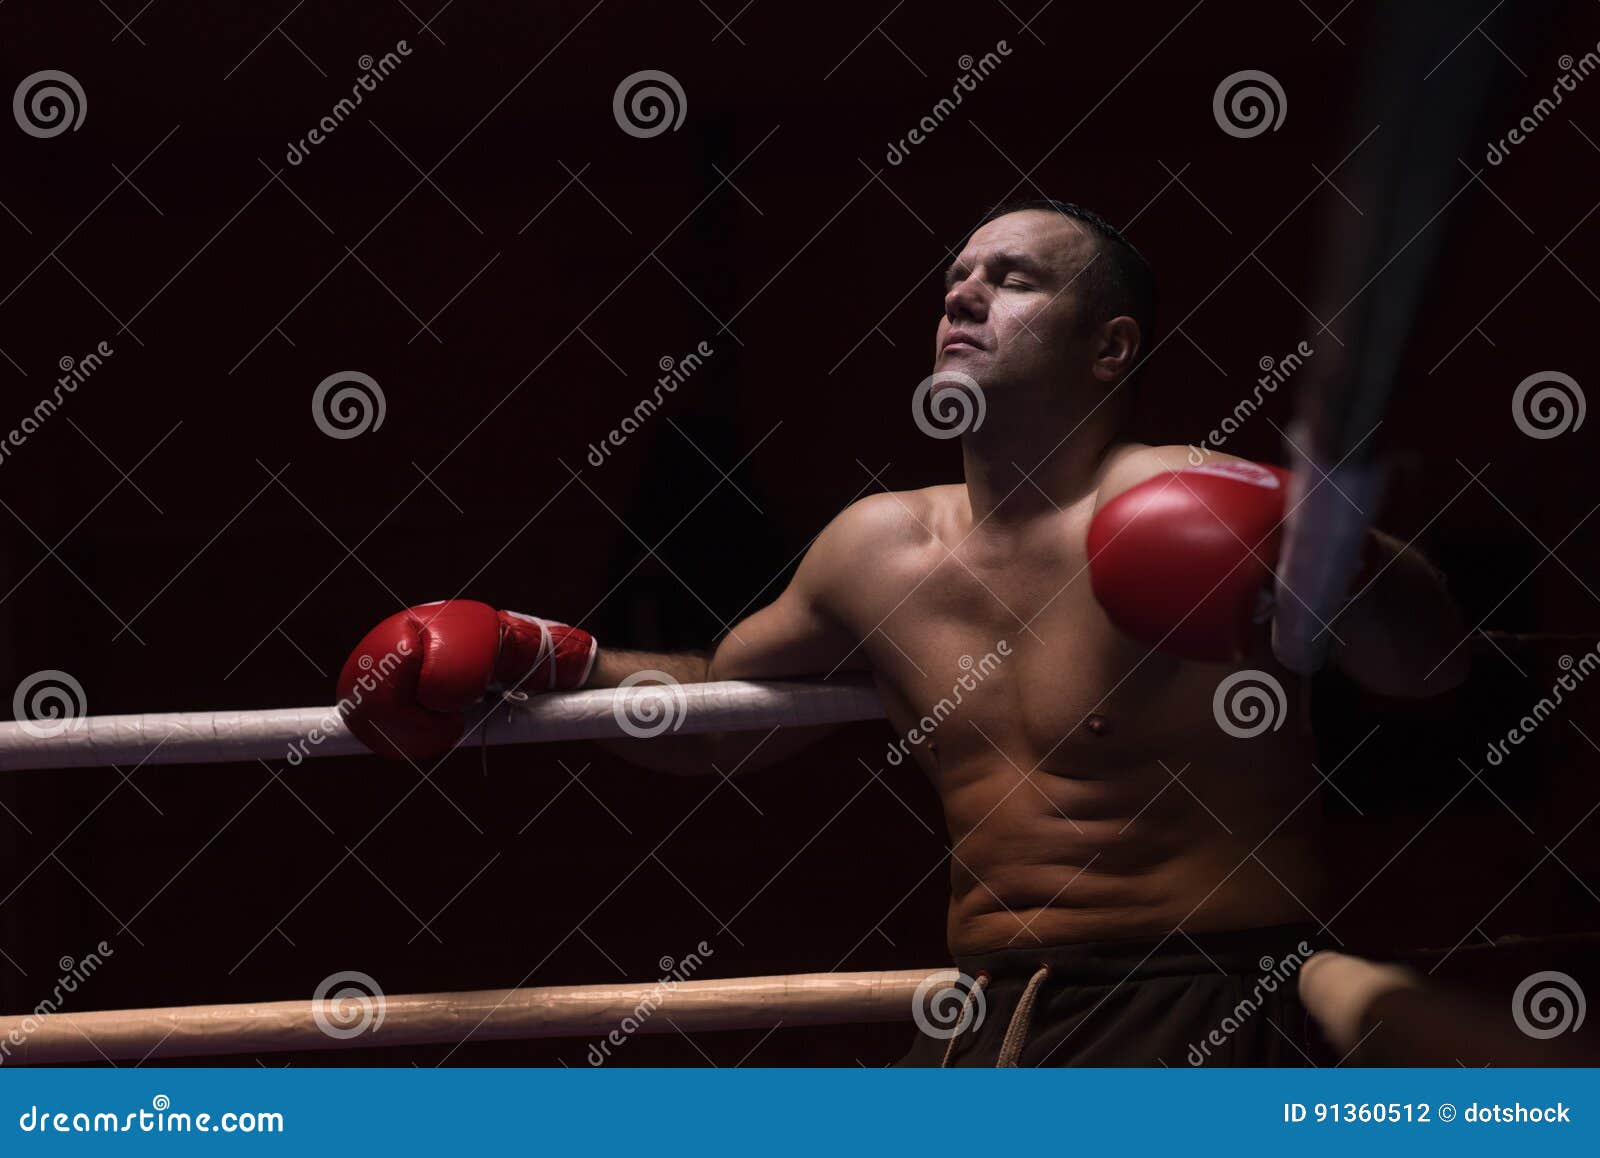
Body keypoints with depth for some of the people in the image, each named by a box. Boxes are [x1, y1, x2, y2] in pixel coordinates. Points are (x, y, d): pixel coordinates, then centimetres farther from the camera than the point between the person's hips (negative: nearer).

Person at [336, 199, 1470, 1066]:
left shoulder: (1183, 512, -11)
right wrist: (540, 658, 12)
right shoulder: (878, 551, 9)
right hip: (987, 1019, 6)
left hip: (1198, 1019, -6)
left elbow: (1428, 667, -14)